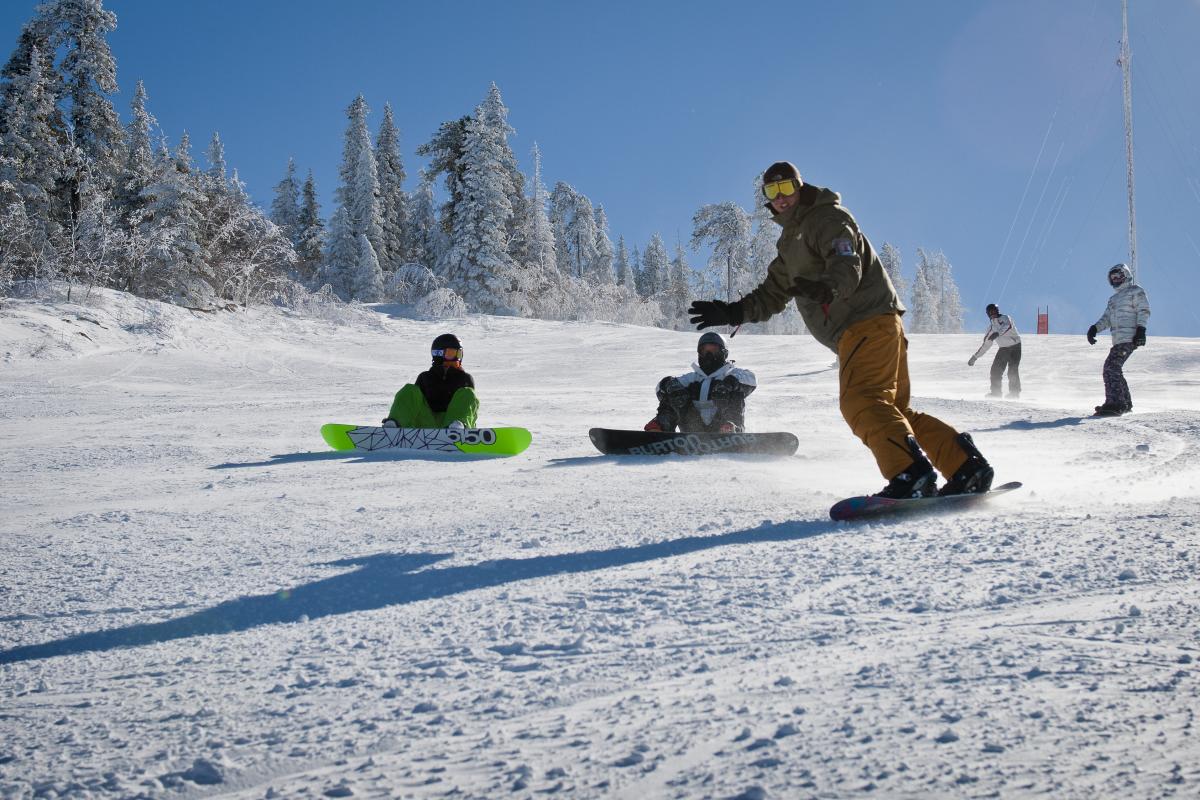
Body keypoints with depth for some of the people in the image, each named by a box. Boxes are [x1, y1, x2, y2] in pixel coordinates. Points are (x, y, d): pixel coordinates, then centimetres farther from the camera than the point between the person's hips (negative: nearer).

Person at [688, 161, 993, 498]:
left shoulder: (827, 217, -3)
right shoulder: (791, 242, 26)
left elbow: (847, 266, -20)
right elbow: (771, 295, 28)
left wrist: (826, 288, -41)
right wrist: (733, 312, 14)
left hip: (869, 320, -10)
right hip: (855, 330, 10)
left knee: (862, 402, -23)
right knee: (892, 411, 6)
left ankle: (911, 474, -33)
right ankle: (966, 465, 2)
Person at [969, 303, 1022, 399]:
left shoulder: (1005, 318, -8)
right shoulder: (991, 327, 8)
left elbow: (1008, 326, -33)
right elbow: (986, 344, 14)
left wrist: (997, 333, -49)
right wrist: (975, 357, 11)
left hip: (1015, 346, -6)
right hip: (1003, 348, 6)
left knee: (1013, 370, -14)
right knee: (995, 370, -5)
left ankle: (1015, 393, -5)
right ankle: (996, 392, 5)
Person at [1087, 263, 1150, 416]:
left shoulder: (1136, 291, 4)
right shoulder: (1113, 299, 27)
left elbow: (1144, 311, -7)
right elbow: (1106, 318, 18)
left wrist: (1141, 329, -20)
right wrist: (1095, 328, -2)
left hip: (1129, 339, -9)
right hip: (1118, 340, 9)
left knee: (1111, 367, -19)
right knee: (1114, 369, 13)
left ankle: (1114, 403, -25)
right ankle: (1125, 404, 24)